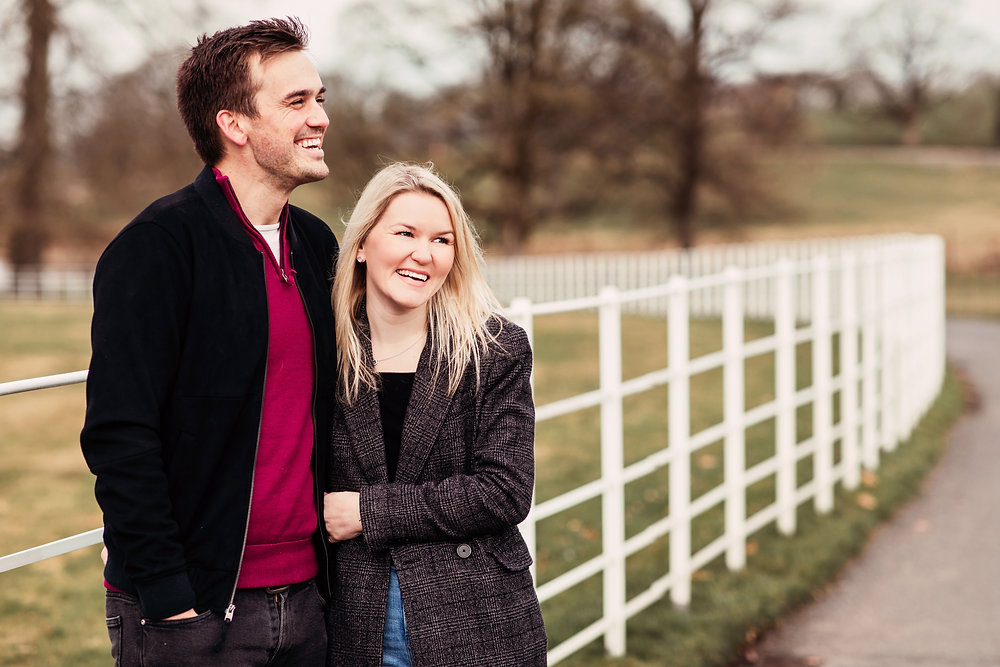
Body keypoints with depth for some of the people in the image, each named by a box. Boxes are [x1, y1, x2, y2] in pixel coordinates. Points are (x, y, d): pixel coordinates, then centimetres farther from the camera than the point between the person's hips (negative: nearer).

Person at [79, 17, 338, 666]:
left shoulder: (316, 243, 11)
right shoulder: (157, 247, -11)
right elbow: (119, 436, -16)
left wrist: (332, 559, 12)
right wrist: (167, 598, -18)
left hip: (304, 602, 7)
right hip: (192, 612, -6)